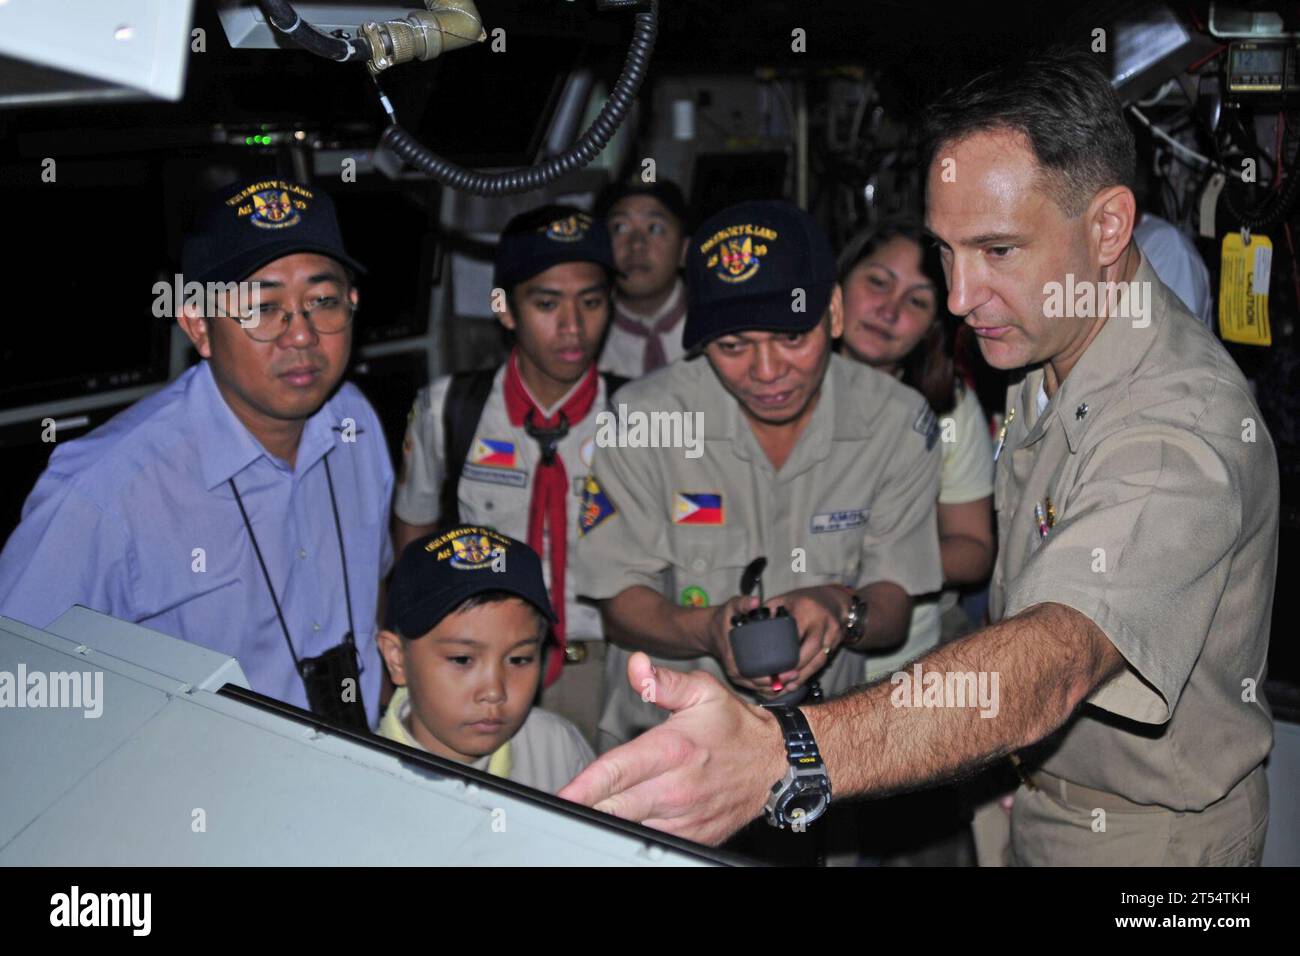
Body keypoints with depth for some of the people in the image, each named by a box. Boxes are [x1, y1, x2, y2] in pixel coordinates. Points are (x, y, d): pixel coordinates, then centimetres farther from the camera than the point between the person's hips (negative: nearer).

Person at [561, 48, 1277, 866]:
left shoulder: (1184, 427, -32)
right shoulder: (1044, 364, -2)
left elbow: (1053, 659, -49)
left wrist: (784, 758, -63)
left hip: (1151, 836, -7)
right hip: (1040, 800, 7)